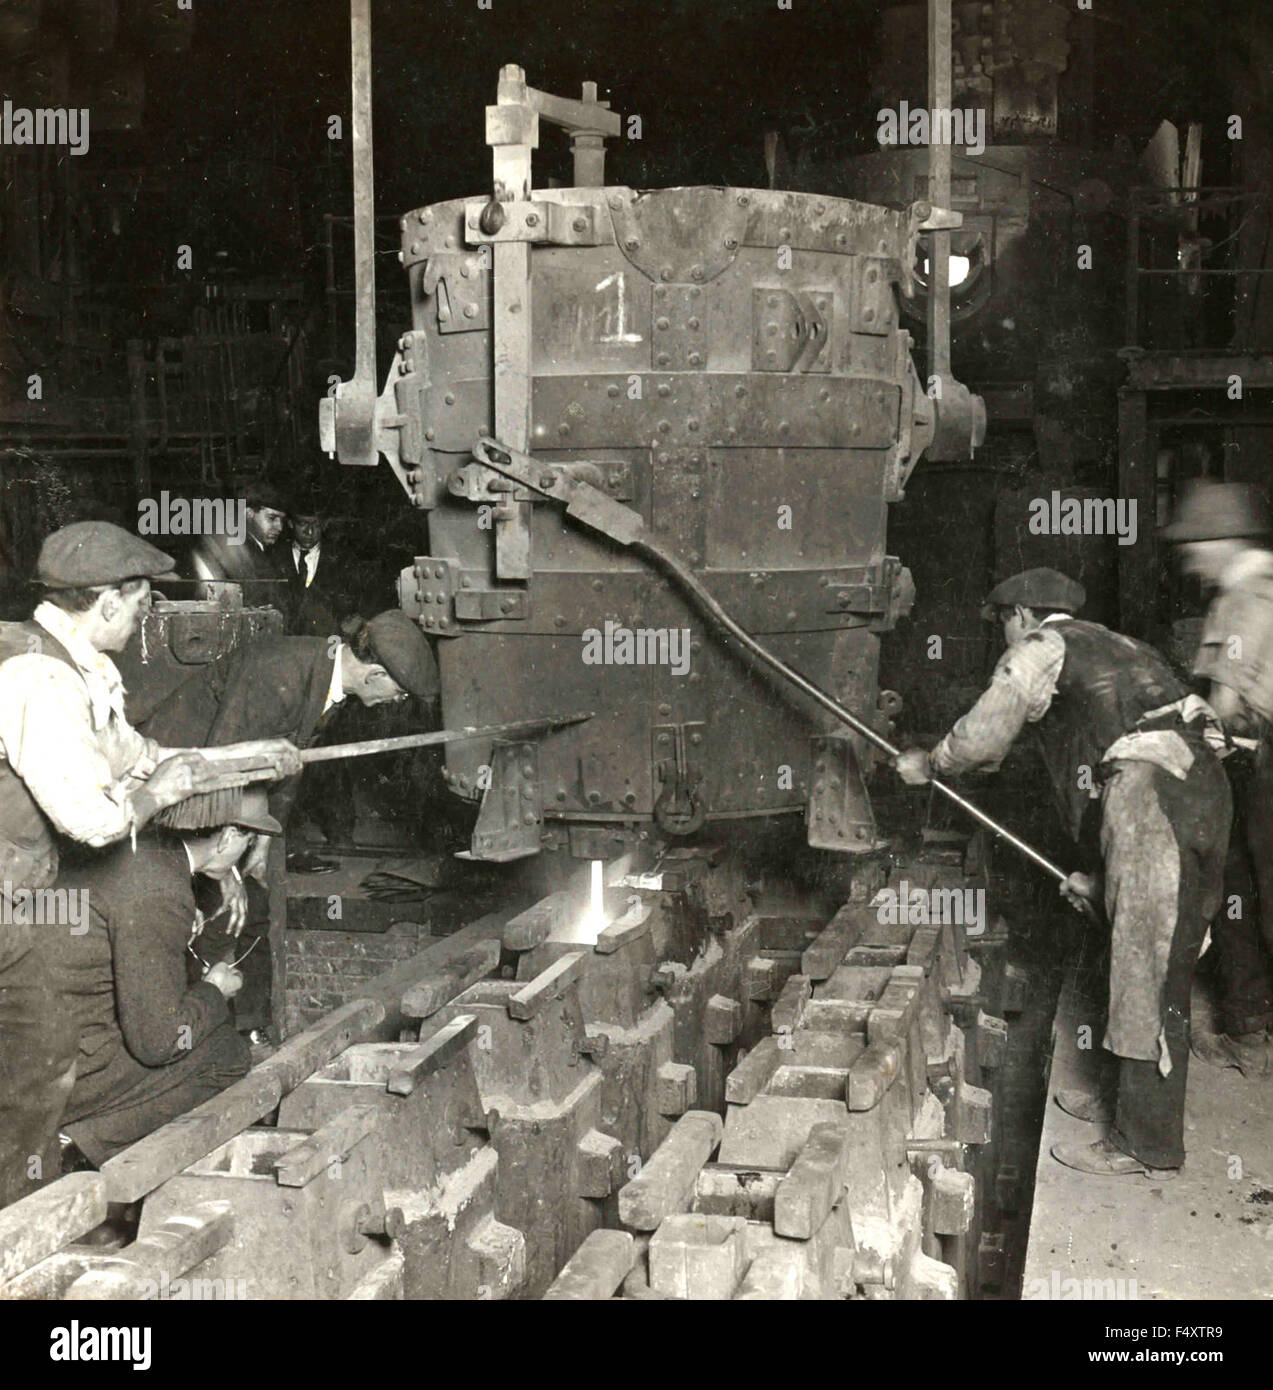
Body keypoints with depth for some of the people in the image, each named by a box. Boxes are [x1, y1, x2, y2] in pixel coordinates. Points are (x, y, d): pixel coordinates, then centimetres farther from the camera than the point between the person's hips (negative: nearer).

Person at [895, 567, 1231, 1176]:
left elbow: (981, 739, -1)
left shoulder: (1042, 648, 8)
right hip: (1204, 782, 9)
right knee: (1162, 964, 17)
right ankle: (1128, 1101, 28)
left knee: (1146, 970, -4)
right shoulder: (1116, 647, 33)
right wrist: (1101, 872, 34)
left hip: (1151, 788, -9)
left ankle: (1145, 1143, 2)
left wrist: (927, 763, 20)